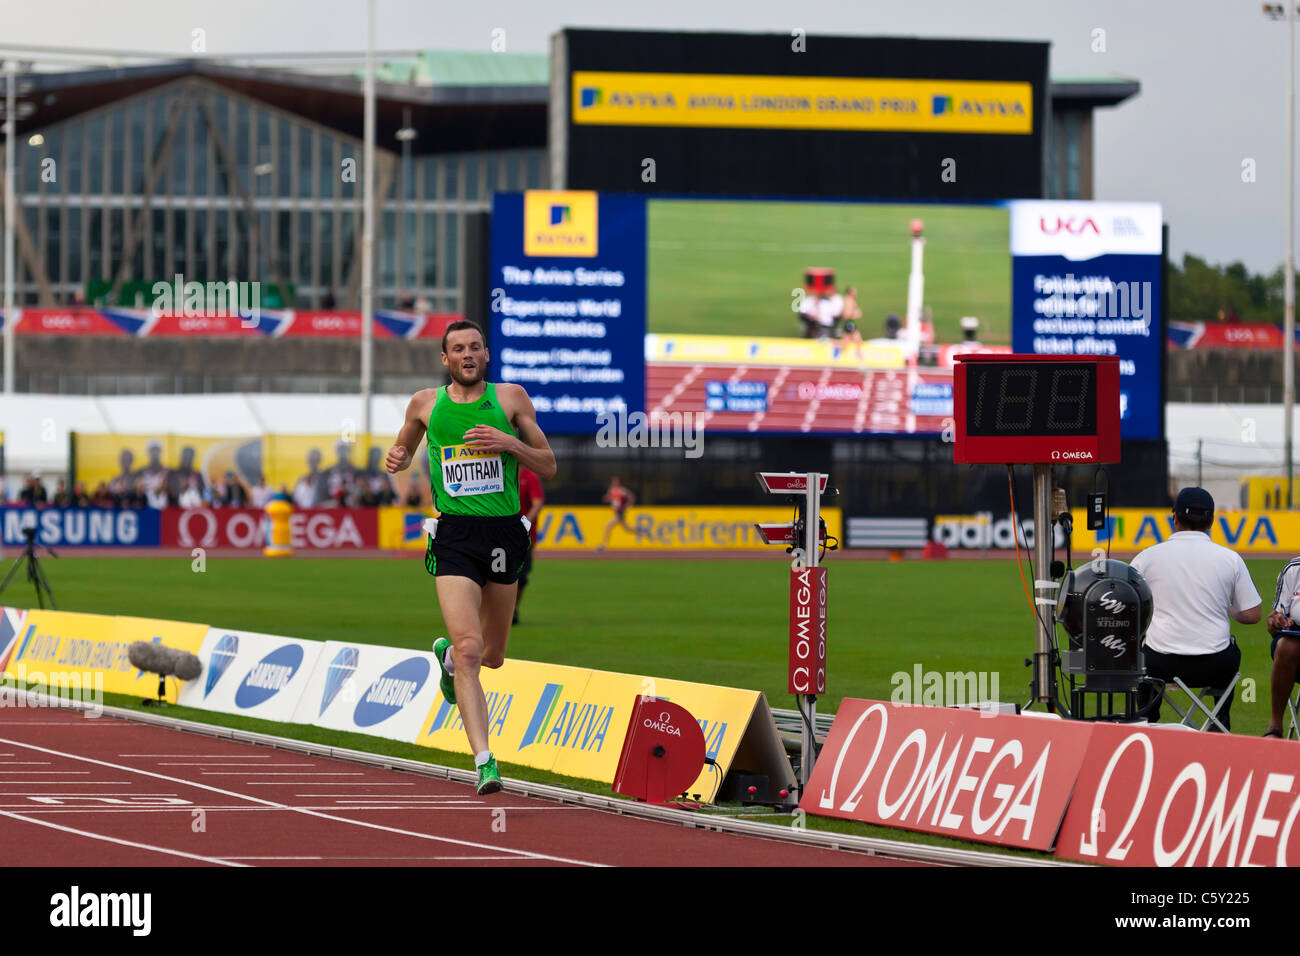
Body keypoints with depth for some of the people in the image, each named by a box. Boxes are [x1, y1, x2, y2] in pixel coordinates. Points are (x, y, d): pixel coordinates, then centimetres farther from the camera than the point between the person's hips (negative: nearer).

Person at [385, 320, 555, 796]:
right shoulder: (426, 403, 6)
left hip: (504, 533, 2)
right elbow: (404, 447, 24)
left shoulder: (511, 398, 4)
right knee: (470, 651, -18)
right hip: (454, 536, -2)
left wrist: (510, 443, -12)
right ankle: (484, 762, -19)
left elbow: (548, 467, 6)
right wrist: (397, 457, 0)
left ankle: (447, 652, 53)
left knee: (492, 656, 16)